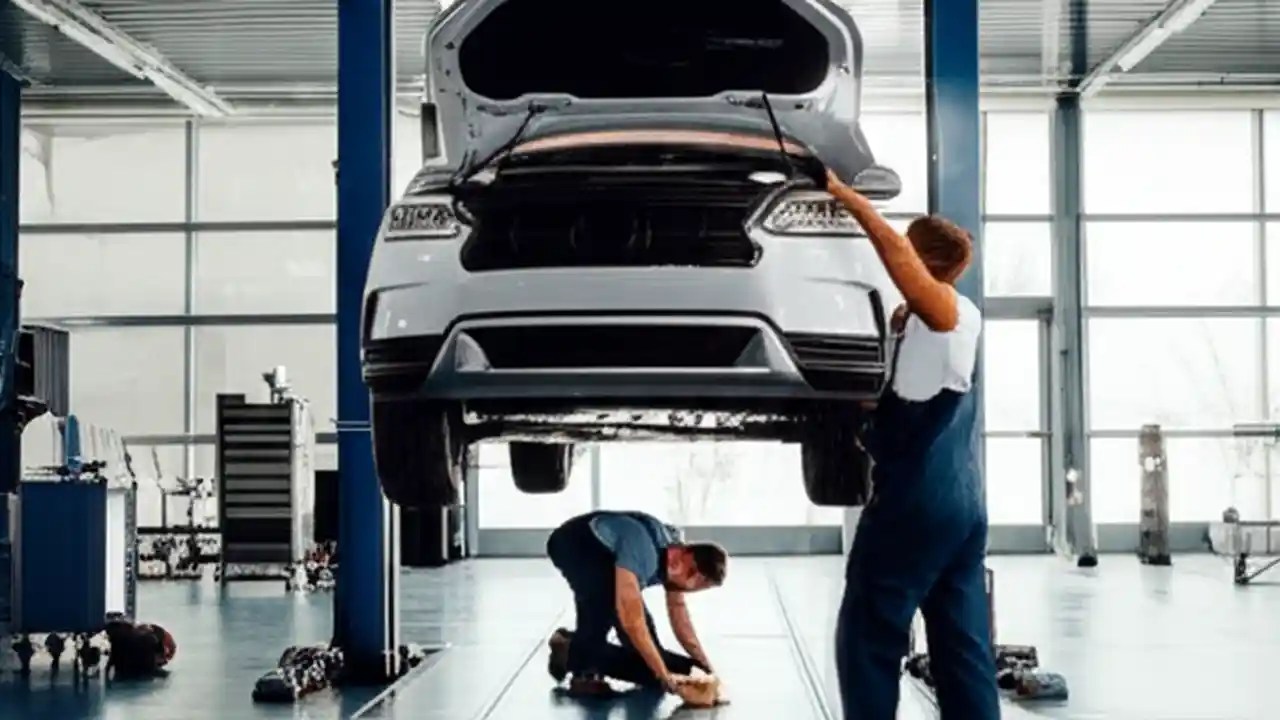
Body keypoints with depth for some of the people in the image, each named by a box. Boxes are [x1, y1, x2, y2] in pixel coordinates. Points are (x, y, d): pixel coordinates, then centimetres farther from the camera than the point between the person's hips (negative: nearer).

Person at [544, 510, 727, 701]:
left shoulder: (676, 550, -15)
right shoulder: (642, 550, -42)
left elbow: (677, 608, -2)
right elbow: (631, 620, -46)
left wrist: (705, 667, -9)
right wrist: (665, 677, -44)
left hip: (605, 554, 8)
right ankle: (581, 662, -21)